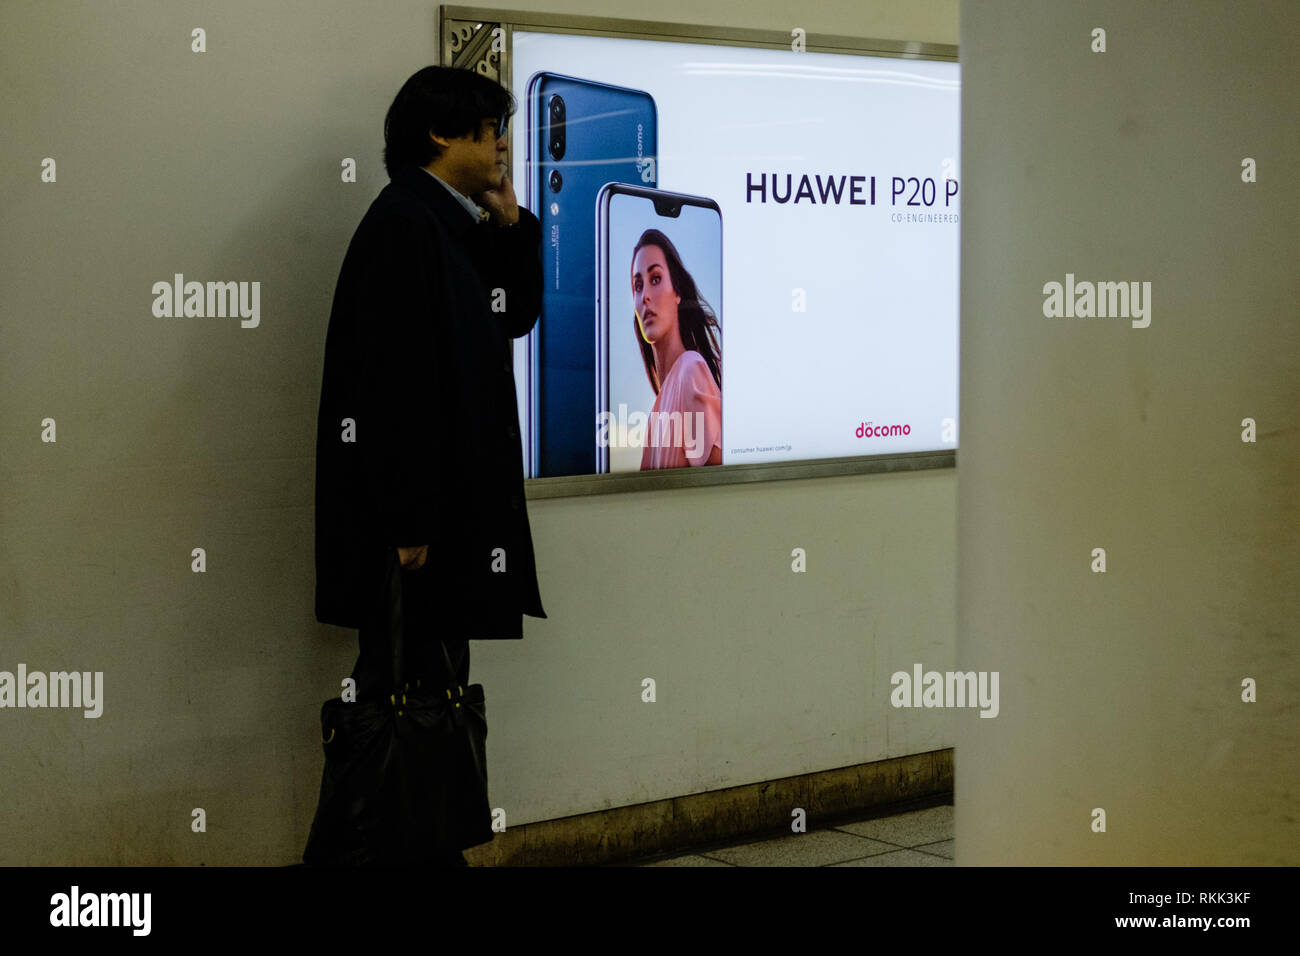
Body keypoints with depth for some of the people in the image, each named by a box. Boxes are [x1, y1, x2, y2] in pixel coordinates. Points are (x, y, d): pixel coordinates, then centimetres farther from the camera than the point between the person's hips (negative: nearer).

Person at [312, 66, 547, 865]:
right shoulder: (404, 226, -16)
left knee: (436, 684, 15)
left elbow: (516, 316, 21)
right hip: (418, 511, -10)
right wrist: (407, 519, -25)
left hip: (456, 499, 10)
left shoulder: (453, 226, 14)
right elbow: (395, 380, -22)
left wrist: (512, 224, 6)